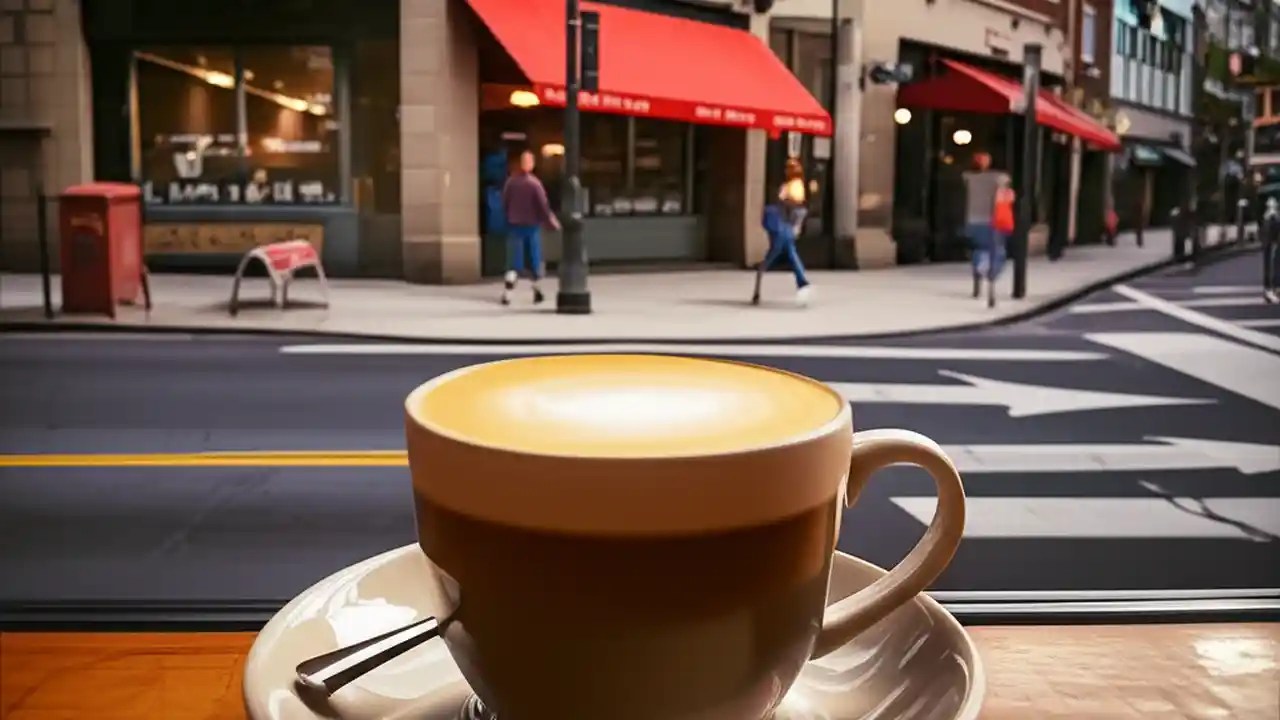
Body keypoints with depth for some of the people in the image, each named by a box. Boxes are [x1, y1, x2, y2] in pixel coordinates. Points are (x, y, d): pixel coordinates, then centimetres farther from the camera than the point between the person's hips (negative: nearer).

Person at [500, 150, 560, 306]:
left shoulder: (511, 181, -4)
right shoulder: (534, 183, -12)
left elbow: (505, 204, 4)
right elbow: (543, 205, -11)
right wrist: (553, 223, 1)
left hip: (515, 225, 2)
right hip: (532, 225, -2)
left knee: (514, 262, 2)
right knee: (534, 260, 13)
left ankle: (507, 293, -12)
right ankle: (537, 291, 19)